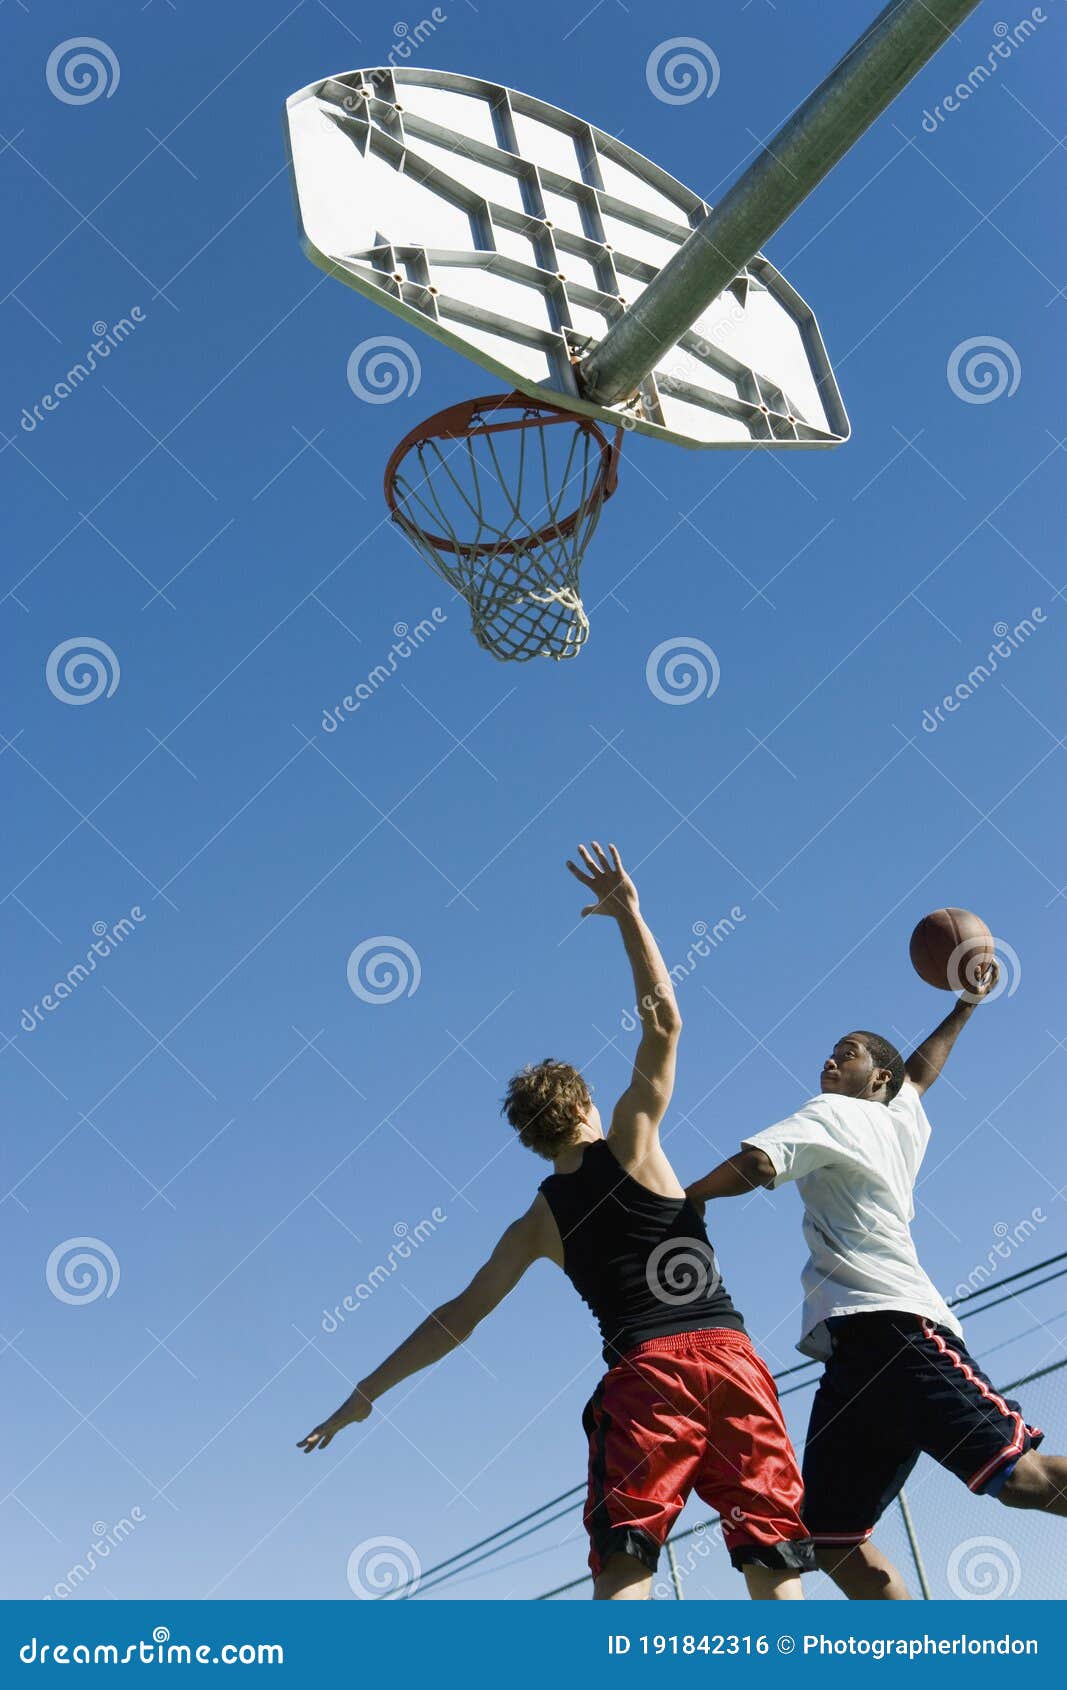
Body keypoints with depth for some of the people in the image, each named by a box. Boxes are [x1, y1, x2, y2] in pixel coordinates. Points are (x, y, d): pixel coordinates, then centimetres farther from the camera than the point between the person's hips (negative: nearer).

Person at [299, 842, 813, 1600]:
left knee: (623, 1566, -3)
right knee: (774, 1563, 1)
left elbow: (460, 1316, 16)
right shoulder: (629, 1143, 8)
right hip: (723, 1353, 0)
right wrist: (627, 911, 8)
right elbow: (664, 1021, 7)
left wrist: (368, 1390, 24)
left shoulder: (538, 1222, 14)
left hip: (641, 1370, 1)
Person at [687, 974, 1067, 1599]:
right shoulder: (904, 1123, 29)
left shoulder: (833, 1114, 7)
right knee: (832, 1539, -1)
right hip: (862, 1350, 9)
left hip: (891, 1324, -9)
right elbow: (920, 1070, 50)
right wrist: (967, 1004, 61)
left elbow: (756, 1164, -9)